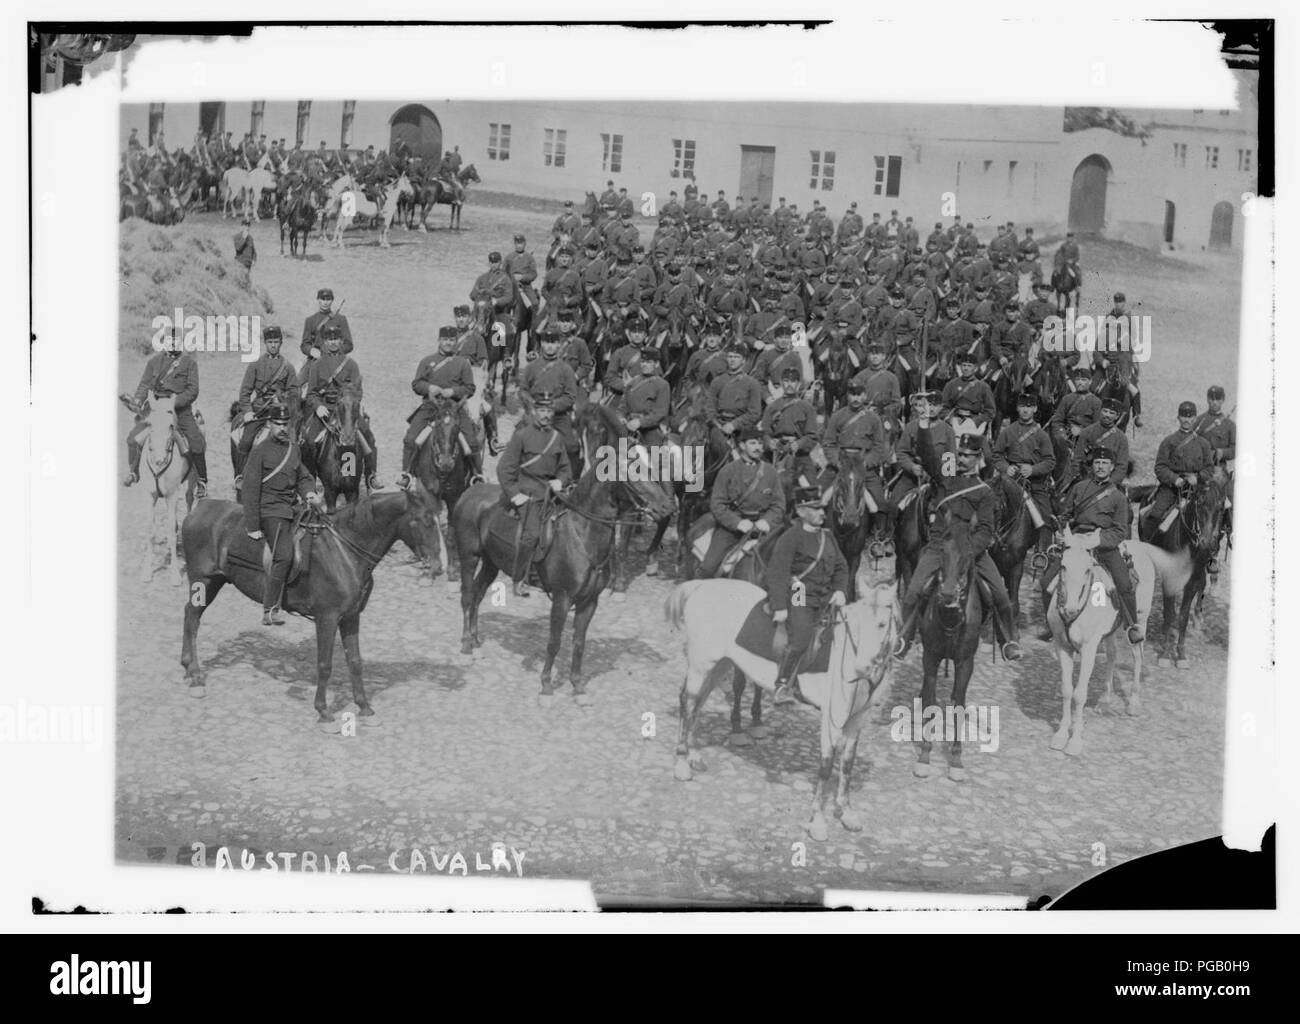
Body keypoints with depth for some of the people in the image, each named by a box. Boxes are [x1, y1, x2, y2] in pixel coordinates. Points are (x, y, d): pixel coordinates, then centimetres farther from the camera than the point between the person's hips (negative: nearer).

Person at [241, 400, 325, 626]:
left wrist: (309, 494, -5)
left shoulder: (294, 449, 14)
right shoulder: (260, 452, -6)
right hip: (271, 511, -8)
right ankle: (269, 611, -16)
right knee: (283, 556, -19)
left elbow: (302, 478, 20)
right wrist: (252, 527, -12)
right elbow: (251, 490, -8)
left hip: (291, 509, 8)